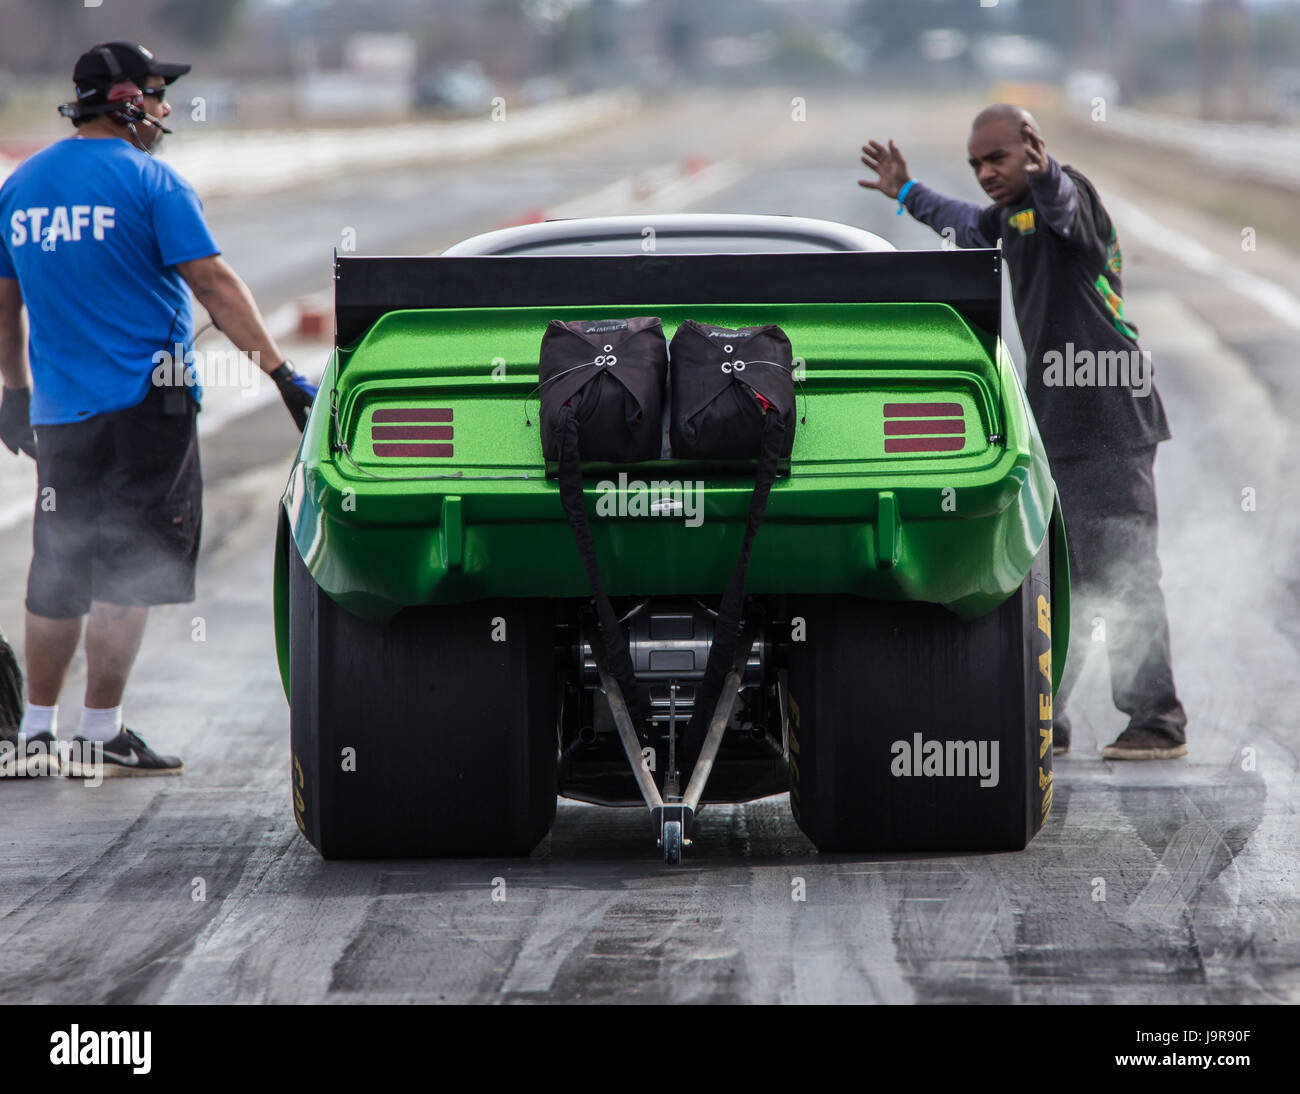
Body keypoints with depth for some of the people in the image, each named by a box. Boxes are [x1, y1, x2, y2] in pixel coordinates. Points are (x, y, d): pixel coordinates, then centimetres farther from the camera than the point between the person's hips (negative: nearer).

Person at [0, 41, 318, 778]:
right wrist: (283, 372, -14)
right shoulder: (150, 183, -8)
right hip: (143, 405, -6)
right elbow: (215, 286, -13)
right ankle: (103, 733, -1)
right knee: (127, 577, -1)